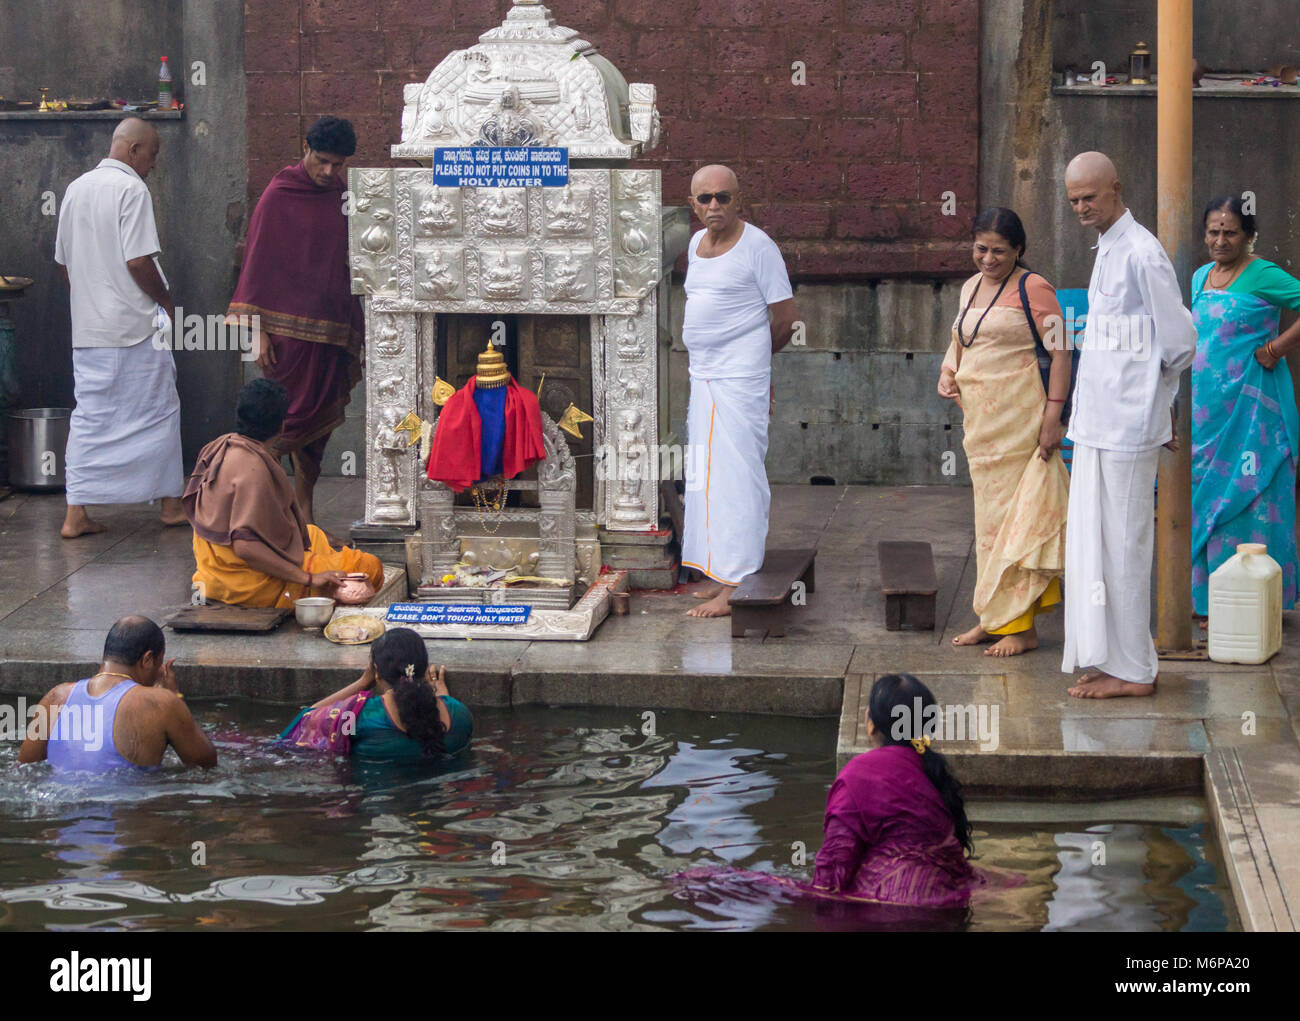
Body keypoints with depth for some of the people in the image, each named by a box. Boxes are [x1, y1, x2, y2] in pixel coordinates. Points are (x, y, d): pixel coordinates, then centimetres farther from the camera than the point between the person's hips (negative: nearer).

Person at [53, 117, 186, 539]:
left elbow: (63, 262, 16)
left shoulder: (76, 189, 11)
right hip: (135, 327, -7)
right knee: (157, 410, 6)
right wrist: (166, 300, -5)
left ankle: (76, 512, 2)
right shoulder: (131, 190, -13)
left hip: (87, 327, 7)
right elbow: (138, 260, -19)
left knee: (89, 417, 7)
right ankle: (171, 503, 14)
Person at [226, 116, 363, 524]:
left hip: (332, 329, 5)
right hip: (289, 326, -5)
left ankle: (305, 511, 13)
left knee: (319, 424, 7)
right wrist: (259, 330, -10)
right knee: (290, 417, -10)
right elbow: (258, 263, -5)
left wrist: (355, 328, 17)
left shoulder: (340, 196, 11)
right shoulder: (278, 196, -4)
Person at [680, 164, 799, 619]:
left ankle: (736, 586, -10)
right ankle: (720, 571, 20)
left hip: (740, 379, -8)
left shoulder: (758, 246, -10)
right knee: (707, 474, 11)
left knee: (736, 475, -9)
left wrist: (747, 355, 5)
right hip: (703, 377, 8)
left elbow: (786, 318, -7)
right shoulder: (696, 244, 13)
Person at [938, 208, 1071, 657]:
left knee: (1018, 514, -6)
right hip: (980, 419, 8)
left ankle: (1019, 625, -2)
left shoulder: (1033, 289, -9)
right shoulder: (970, 288, 14)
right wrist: (947, 373, 5)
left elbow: (1060, 353, -12)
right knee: (989, 513, 12)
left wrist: (1052, 416, -19)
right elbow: (959, 343, 27)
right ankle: (993, 616, 19)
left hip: (1019, 418, -8)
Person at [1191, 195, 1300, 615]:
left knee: (1249, 496, -5)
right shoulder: (1201, 276, 13)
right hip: (1206, 406, 7)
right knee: (1206, 494, 7)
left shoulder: (1264, 276, -9)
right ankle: (1210, 599, 14)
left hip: (1250, 405, -7)